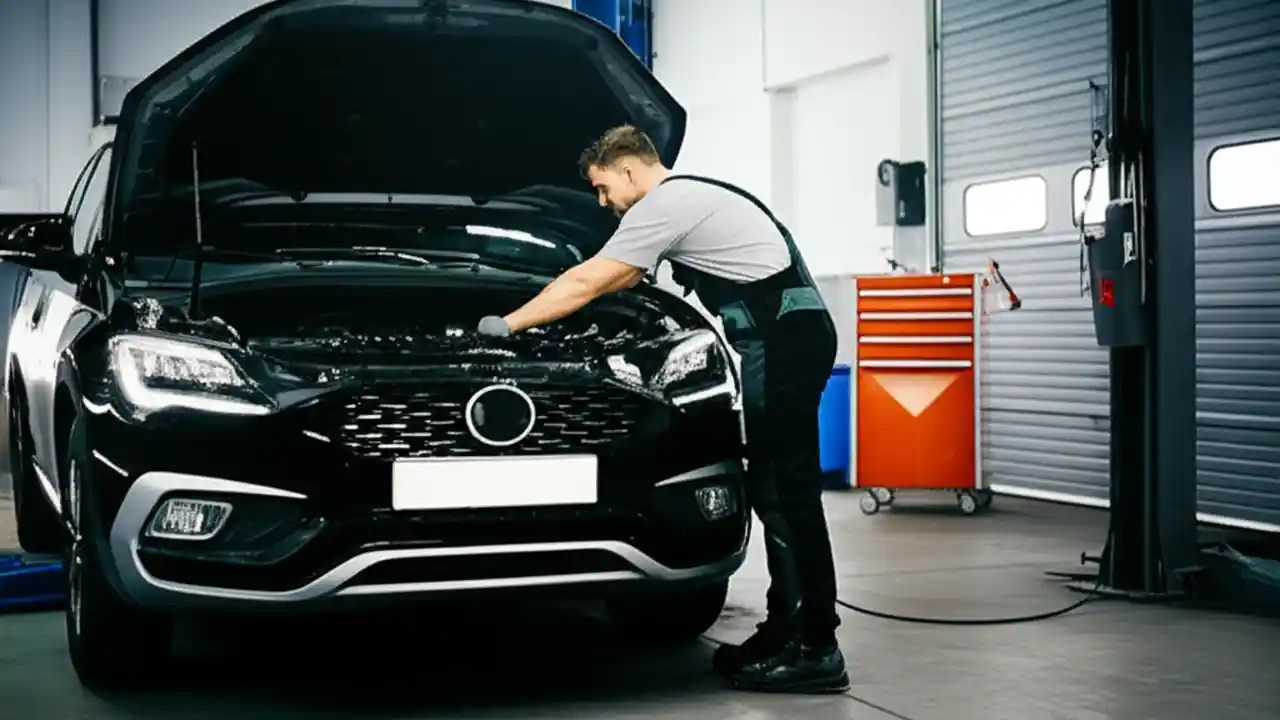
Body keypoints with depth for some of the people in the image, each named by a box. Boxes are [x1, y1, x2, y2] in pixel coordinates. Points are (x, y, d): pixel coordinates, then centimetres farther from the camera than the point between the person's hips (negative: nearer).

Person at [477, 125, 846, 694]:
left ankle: (815, 651, -9)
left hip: (785, 341, -11)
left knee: (786, 491, -10)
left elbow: (586, 284, -6)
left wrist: (507, 325, 1)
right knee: (773, 488, 11)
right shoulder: (686, 197, 24)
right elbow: (620, 279, 34)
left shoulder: (665, 204, -8)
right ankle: (786, 628, 15)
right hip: (789, 336, 11)